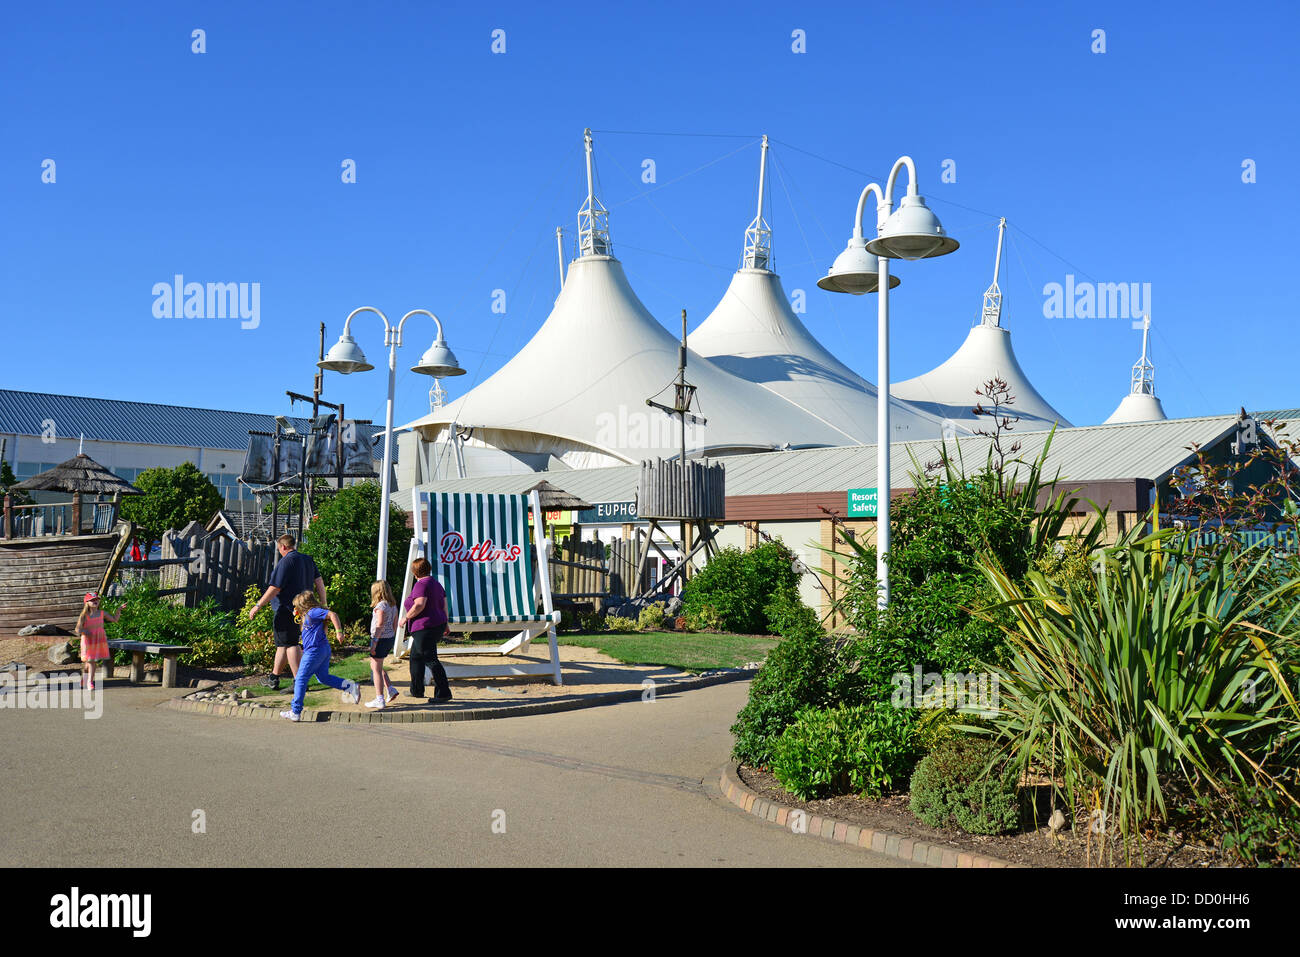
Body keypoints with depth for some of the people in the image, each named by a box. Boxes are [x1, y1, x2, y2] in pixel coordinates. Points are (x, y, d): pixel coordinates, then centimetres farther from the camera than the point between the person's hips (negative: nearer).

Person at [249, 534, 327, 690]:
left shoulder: (286, 562, -14)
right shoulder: (308, 560, 11)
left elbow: (275, 588, -17)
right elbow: (319, 581, 10)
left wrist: (258, 605, -12)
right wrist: (323, 603, 14)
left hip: (286, 609, -9)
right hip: (301, 609, 9)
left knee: (291, 644, -6)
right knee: (282, 643, 18)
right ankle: (273, 678, 27)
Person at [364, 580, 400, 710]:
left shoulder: (381, 606, -16)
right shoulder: (393, 605, 10)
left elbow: (380, 625, -21)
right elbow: (395, 624, 14)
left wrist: (374, 643, -20)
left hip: (380, 639, -9)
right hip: (390, 638, 9)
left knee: (376, 669, -1)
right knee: (374, 666, 22)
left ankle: (380, 700, 1)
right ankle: (391, 690, 16)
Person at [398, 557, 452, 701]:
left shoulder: (421, 584, -15)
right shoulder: (436, 584, 13)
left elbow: (419, 605, -27)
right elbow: (444, 606, 14)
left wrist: (405, 618, -16)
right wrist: (445, 623, 21)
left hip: (425, 628, -10)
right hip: (437, 625, 10)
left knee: (430, 660, -8)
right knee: (415, 657, 21)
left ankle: (444, 693, -10)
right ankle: (416, 691, 28)